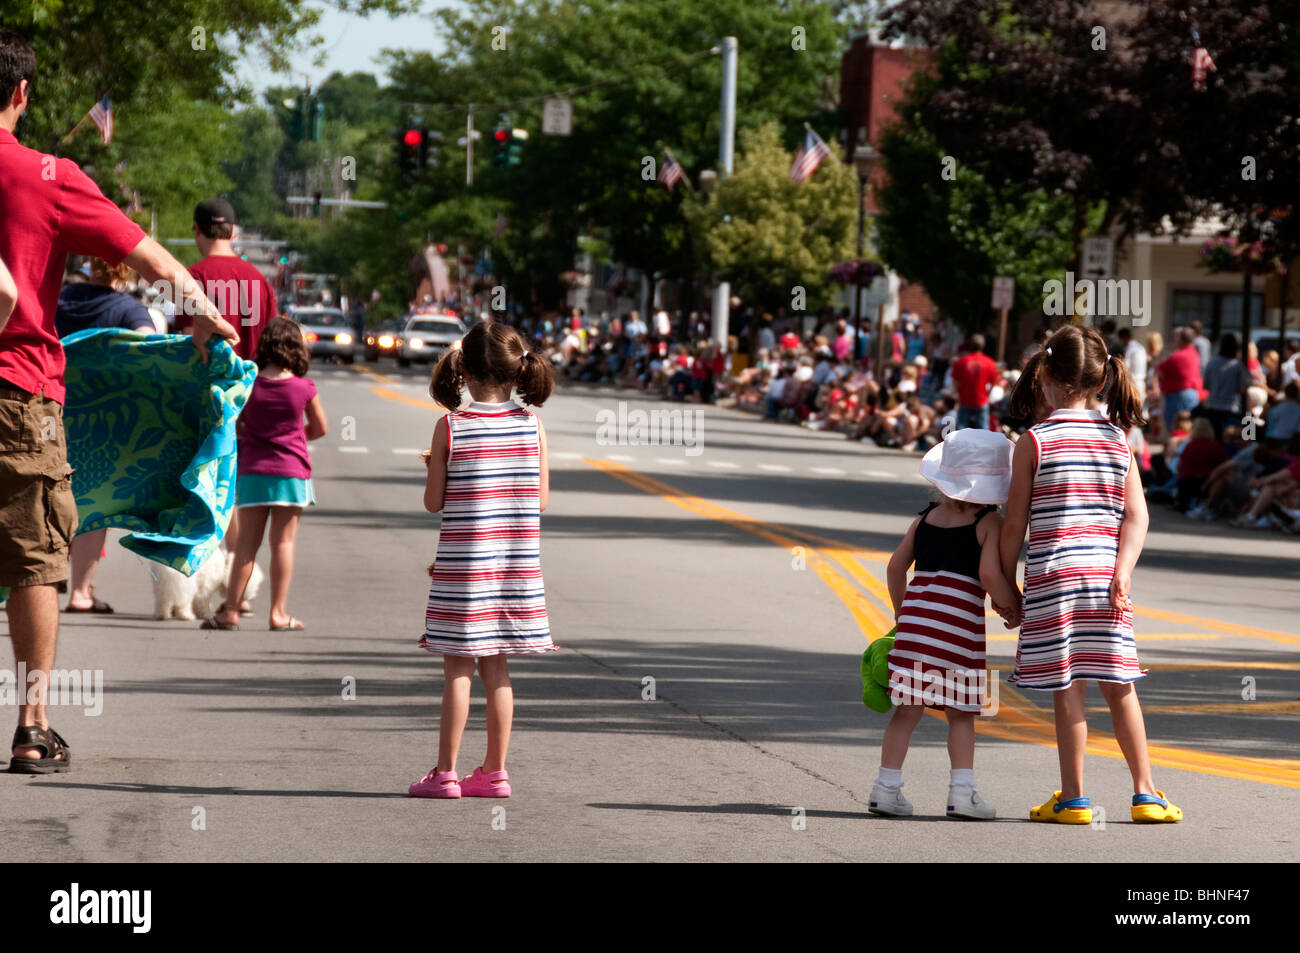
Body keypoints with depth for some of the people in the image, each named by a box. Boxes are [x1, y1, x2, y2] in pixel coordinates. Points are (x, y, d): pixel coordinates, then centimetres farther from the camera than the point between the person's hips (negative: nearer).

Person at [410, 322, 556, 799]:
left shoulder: (450, 427, -9)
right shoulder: (532, 426, -2)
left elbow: (433, 502, -6)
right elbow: (541, 500, 2)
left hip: (462, 566, -3)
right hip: (516, 566, 3)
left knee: (457, 669, 1)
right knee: (496, 670, 10)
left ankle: (445, 773, 3)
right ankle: (494, 772, 13)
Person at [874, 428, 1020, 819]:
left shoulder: (925, 519, 15)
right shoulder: (989, 523, -1)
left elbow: (896, 566, 17)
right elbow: (989, 575, -12)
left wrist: (901, 612, 29)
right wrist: (1014, 608, 4)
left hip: (915, 613, 4)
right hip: (960, 621, -4)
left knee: (908, 708, 8)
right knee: (961, 713, 5)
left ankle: (887, 787, 5)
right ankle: (962, 791, 0)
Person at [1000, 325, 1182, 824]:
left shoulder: (1034, 441, -3)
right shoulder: (1118, 438, 8)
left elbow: (1014, 524, -1)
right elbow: (1136, 516, 0)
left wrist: (1006, 583, 8)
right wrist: (1122, 573, -3)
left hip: (1052, 576, -3)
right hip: (1106, 575, 4)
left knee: (1068, 688, 0)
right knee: (1118, 686, 11)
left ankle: (1073, 798, 4)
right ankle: (1146, 793, 14)